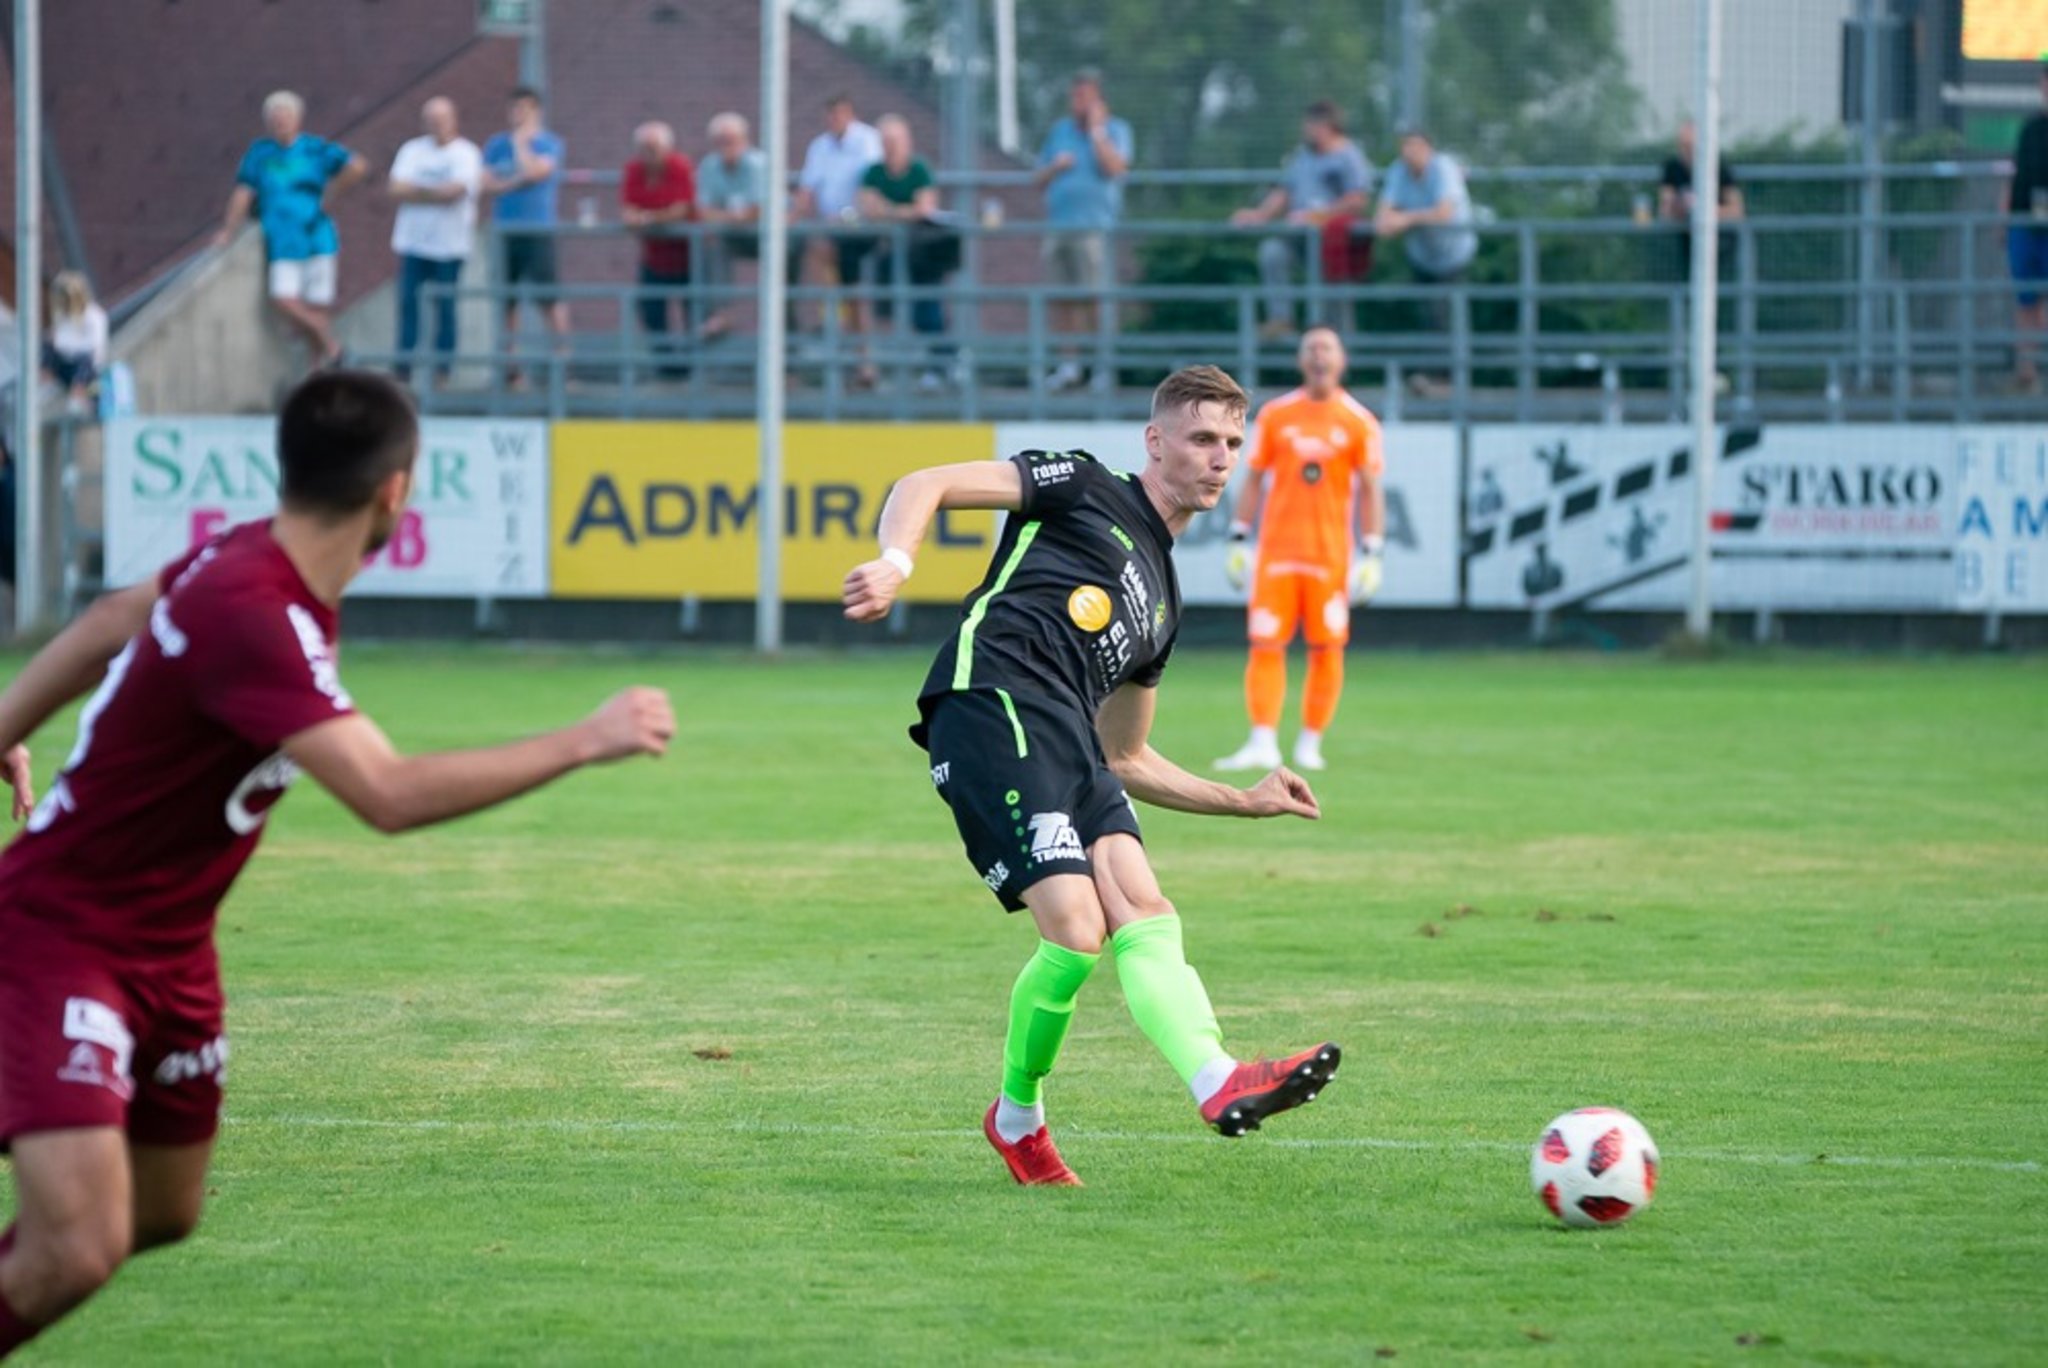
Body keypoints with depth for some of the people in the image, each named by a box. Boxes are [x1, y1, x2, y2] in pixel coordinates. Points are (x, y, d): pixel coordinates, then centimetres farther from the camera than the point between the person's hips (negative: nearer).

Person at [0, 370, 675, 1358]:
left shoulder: (250, 558, -1)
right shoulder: (248, 612, -30)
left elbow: (110, 625, 18)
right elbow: (389, 794, -38)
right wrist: (584, 742, -30)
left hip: (168, 947, 10)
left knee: (161, 1214, 17)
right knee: (79, 1247, -22)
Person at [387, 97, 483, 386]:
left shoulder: (466, 153, 0)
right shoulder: (412, 150, 10)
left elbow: (455, 191, -14)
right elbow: (397, 189, -2)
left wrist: (416, 191, -4)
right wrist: (437, 193, -9)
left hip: (449, 243, -3)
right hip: (413, 240, 3)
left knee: (445, 306, 0)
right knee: (409, 302, -2)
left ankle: (442, 367, 6)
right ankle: (403, 367, 1)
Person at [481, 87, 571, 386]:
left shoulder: (548, 144, 1)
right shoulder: (496, 145, 11)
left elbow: (535, 170, -16)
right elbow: (487, 183, 3)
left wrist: (520, 141, -5)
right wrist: (516, 181, -9)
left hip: (538, 229, -4)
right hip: (505, 229, 4)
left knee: (548, 296, -10)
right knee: (507, 300, 5)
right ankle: (509, 366, 11)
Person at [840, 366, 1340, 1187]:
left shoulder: (1162, 601, 32)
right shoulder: (1085, 490, 13)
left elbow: (1126, 760, 38)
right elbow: (925, 487, 4)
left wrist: (1246, 802, 30)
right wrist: (896, 562, -17)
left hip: (1067, 744, 8)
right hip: (995, 704, -8)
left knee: (1145, 915, -15)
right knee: (1076, 929, -18)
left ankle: (1220, 1084, -33)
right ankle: (1017, 1114, 2)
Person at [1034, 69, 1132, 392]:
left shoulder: (1115, 130, 5)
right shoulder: (1060, 131, 19)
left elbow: (1114, 167, -14)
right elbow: (1037, 180, 21)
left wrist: (1096, 131, -8)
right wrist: (1055, 167, 1)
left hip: (1094, 228, -5)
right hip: (1058, 227, 6)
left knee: (1092, 299, -11)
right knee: (1061, 300, 4)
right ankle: (1068, 364, 8)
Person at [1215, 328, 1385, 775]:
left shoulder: (1359, 423, 3)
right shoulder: (1275, 415, 7)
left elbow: (1370, 490, 2)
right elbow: (1255, 480, 11)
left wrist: (1371, 555, -5)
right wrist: (1239, 541, 5)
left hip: (1330, 553, -1)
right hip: (1275, 549, 1)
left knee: (1327, 649, 0)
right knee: (1265, 645, -7)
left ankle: (1310, 743, 10)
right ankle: (1263, 742, -8)